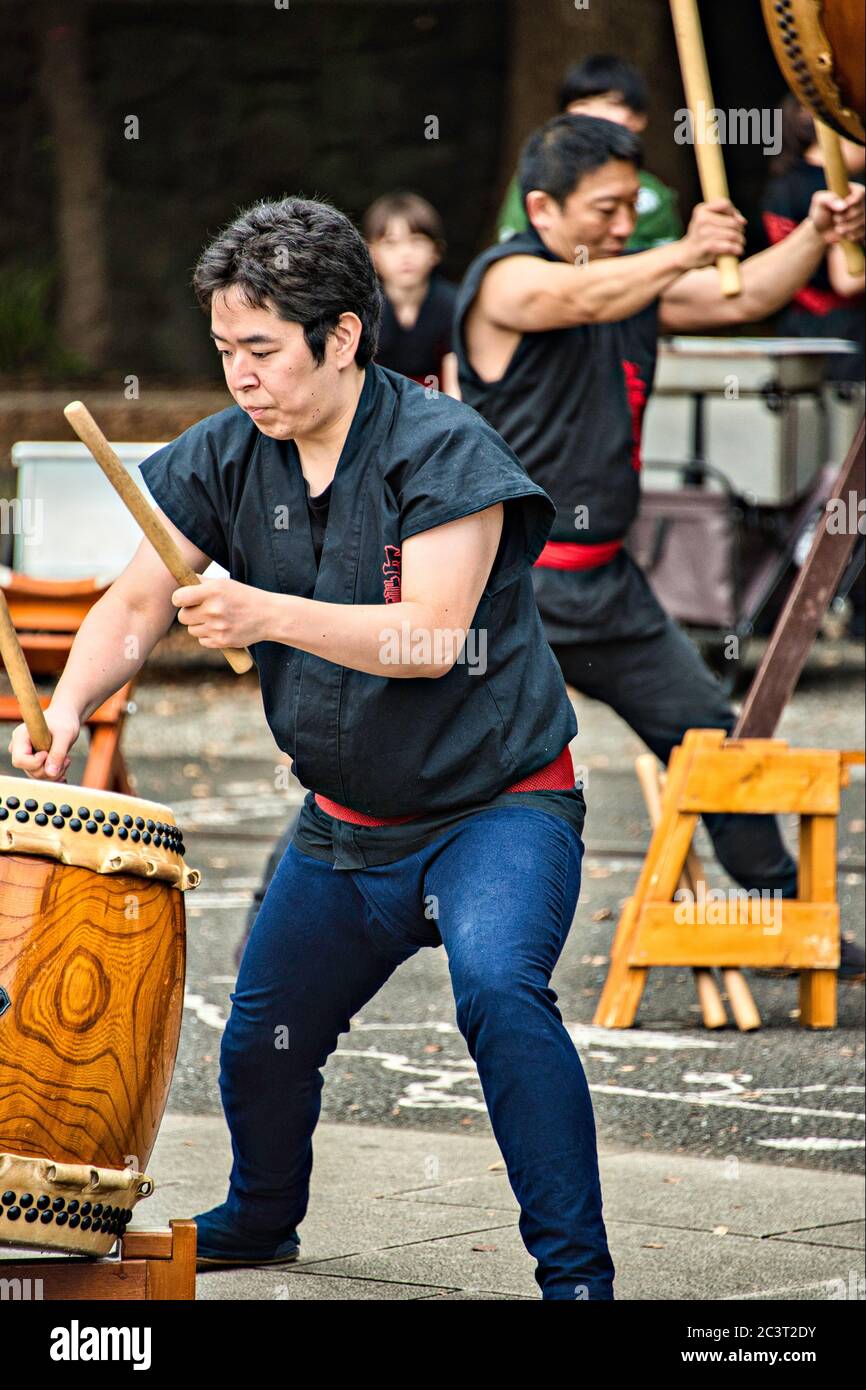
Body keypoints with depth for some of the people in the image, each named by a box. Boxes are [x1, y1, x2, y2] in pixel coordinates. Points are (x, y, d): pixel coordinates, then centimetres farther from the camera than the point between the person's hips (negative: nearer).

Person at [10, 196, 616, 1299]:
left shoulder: (442, 448, -20)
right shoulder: (228, 459, -2)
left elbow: (432, 634, -29)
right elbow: (133, 606, -2)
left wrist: (268, 613, -41)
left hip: (498, 807, -6)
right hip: (347, 825, 7)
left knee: (496, 988, -32)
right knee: (260, 1041, 16)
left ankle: (576, 1270, -25)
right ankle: (261, 1218, 48)